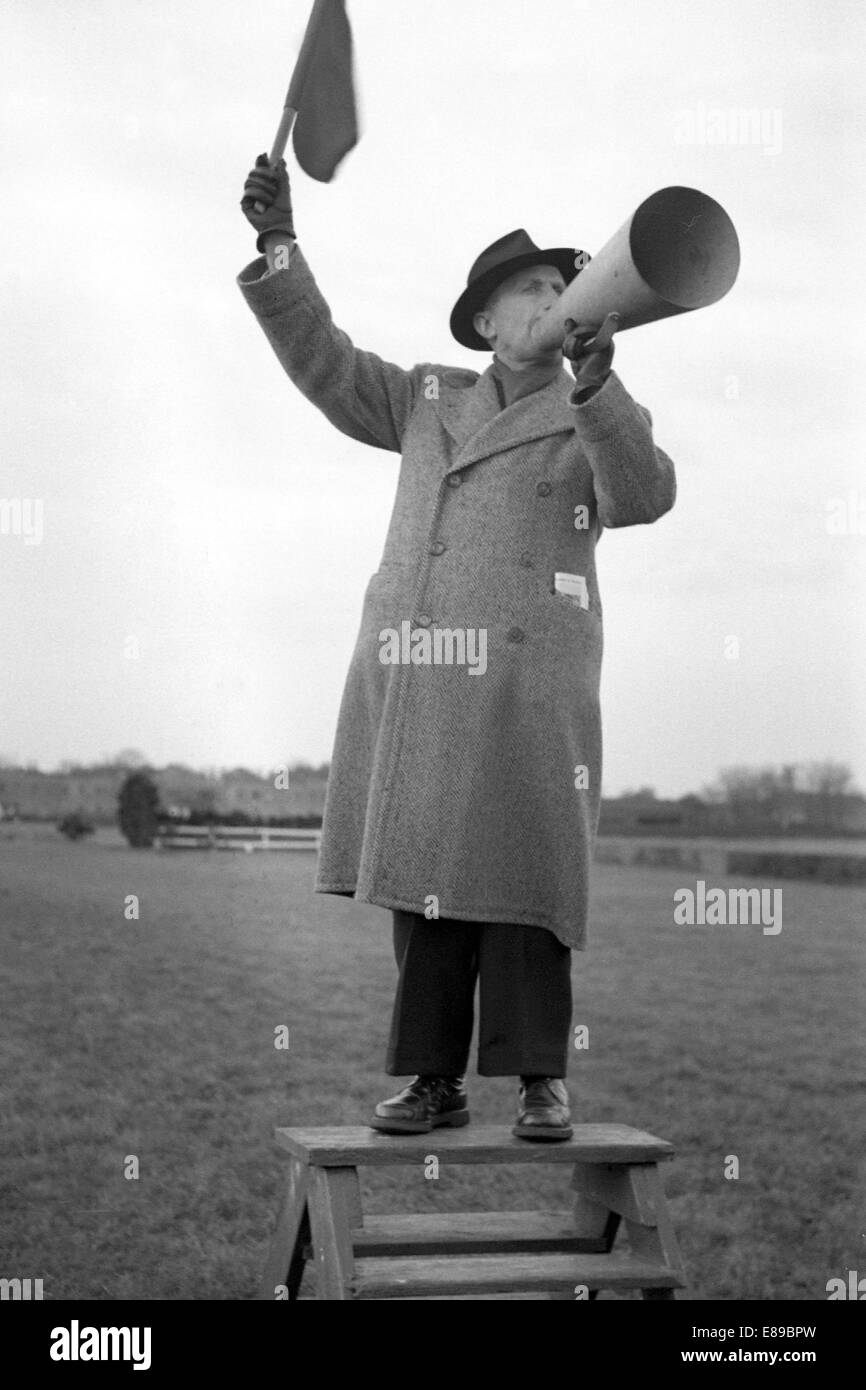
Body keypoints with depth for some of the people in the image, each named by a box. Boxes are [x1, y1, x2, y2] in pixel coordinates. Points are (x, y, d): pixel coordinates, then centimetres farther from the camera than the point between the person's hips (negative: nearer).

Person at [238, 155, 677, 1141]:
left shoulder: (603, 423, 8)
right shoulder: (434, 402, 19)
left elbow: (643, 496, -14)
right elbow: (319, 358, 14)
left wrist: (595, 378, -27)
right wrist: (277, 239, 3)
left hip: (525, 679, -3)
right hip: (414, 679, 4)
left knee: (520, 878, -8)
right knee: (424, 879, 3)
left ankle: (539, 1081, 2)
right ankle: (435, 1082, 9)